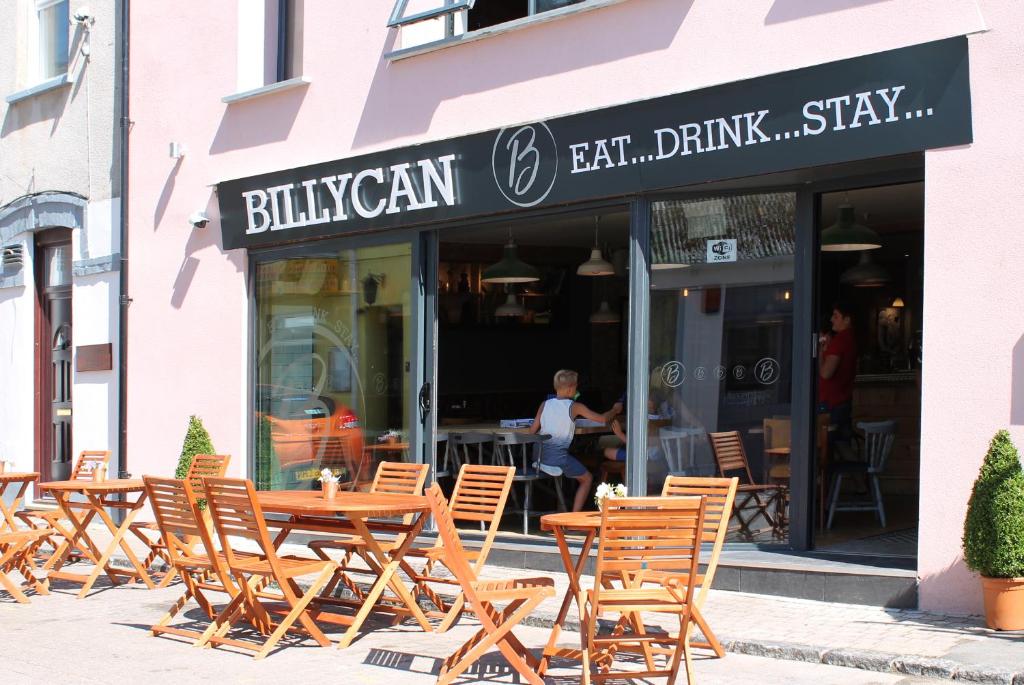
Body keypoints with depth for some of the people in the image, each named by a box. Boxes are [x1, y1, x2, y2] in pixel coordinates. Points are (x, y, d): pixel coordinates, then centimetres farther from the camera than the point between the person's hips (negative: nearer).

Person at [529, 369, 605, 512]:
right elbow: (602, 419, 2)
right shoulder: (575, 407, -3)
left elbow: (532, 431, 8)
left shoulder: (545, 404, 7)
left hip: (540, 456, 5)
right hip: (559, 456, -5)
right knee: (587, 478, 14)